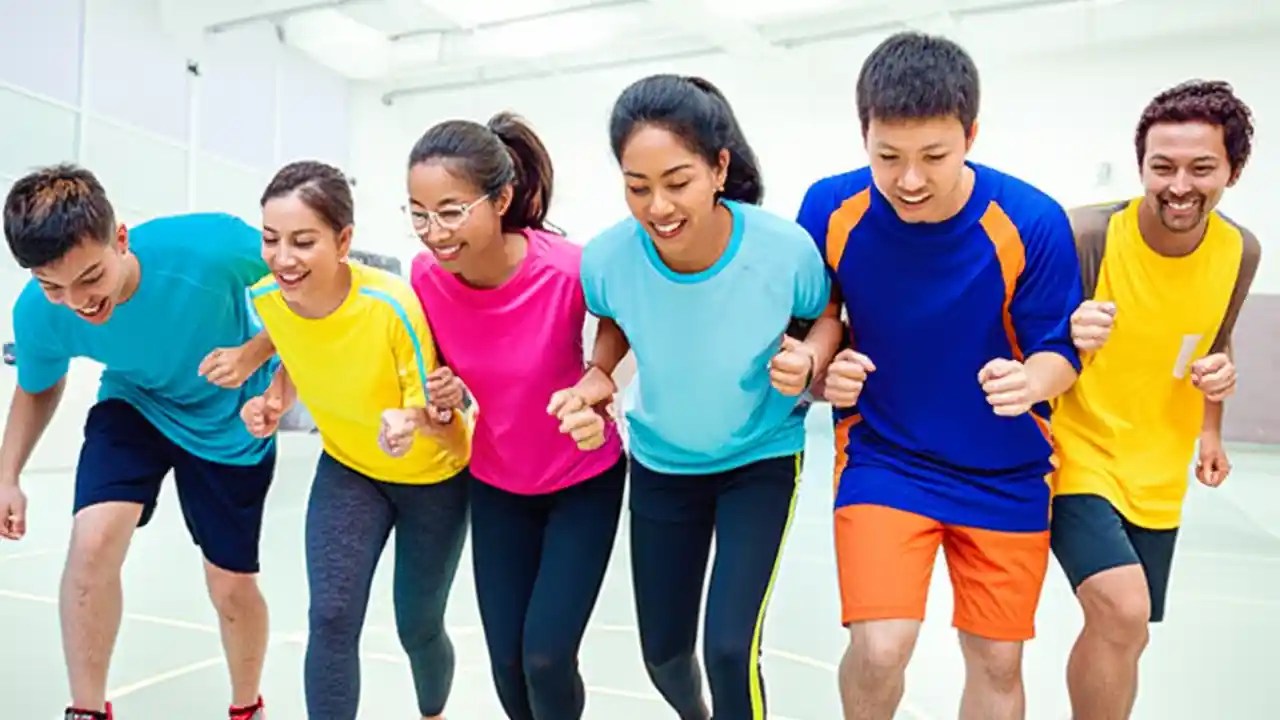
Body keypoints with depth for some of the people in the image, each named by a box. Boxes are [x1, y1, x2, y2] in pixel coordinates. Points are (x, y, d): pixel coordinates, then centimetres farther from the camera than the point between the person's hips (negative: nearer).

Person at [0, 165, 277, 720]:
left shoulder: (209, 248, -38)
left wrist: (256, 353, -31)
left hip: (232, 424, -2)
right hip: (133, 407, 2)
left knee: (231, 586, 7)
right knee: (92, 539, -24)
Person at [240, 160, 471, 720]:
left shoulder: (396, 306, -35)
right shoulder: (264, 298, -19)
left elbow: (440, 415, -26)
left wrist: (413, 423, -48)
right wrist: (275, 401, -14)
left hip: (432, 476, -3)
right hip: (347, 468, 3)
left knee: (418, 626, 12)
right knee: (331, 618, -10)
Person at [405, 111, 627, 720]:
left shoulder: (569, 270, -30)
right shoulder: (427, 275, -17)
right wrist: (444, 396, -20)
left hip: (584, 480, -3)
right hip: (495, 484, 4)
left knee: (546, 655, -4)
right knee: (507, 660, 9)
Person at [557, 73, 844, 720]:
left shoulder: (785, 249, -28)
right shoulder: (607, 258, -24)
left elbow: (826, 316, -6)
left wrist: (807, 361, -27)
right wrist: (598, 374, -17)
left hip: (762, 459, -2)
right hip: (661, 464, 3)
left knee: (730, 648, -12)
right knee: (662, 653, 15)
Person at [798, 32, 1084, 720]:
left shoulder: (1031, 221, -18)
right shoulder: (830, 209, -15)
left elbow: (1060, 351, -8)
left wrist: (1030, 381, -31)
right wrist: (825, 372, -24)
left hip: (1005, 472, 1)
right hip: (882, 456, -1)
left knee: (997, 663, 13)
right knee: (878, 651, -14)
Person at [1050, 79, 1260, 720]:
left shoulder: (1240, 253, -4)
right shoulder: (1086, 235, -20)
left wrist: (1211, 431, 2)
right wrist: (1069, 342, -37)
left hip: (1158, 478, 5)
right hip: (1078, 458, -5)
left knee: (1124, 635, 15)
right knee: (1122, 613, -24)